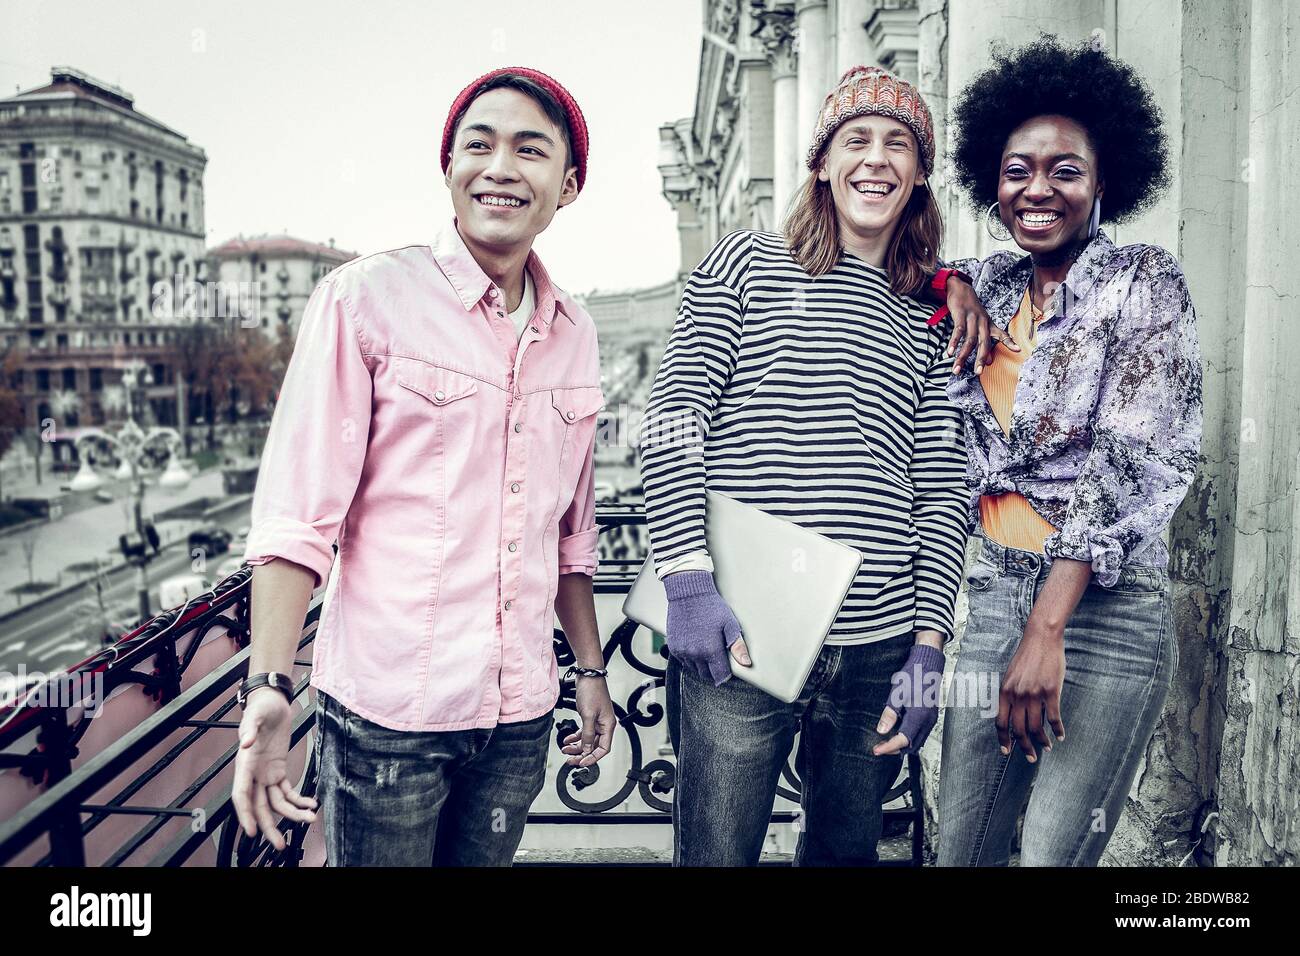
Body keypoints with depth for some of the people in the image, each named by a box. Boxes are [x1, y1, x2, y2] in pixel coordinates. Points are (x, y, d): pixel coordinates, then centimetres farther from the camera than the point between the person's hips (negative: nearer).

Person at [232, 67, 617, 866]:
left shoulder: (575, 333, 7)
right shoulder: (365, 299, -8)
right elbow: (298, 514, -12)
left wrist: (590, 667, 15)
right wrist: (269, 688, -20)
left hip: (521, 715, 5)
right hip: (386, 710, -4)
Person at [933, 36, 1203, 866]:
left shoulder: (1145, 282, -4)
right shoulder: (988, 285, 10)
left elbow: (1135, 463, -13)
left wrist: (1049, 626, -19)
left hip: (1105, 607, -4)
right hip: (994, 594, 5)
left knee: (1054, 853, -4)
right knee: (960, 850, 9)